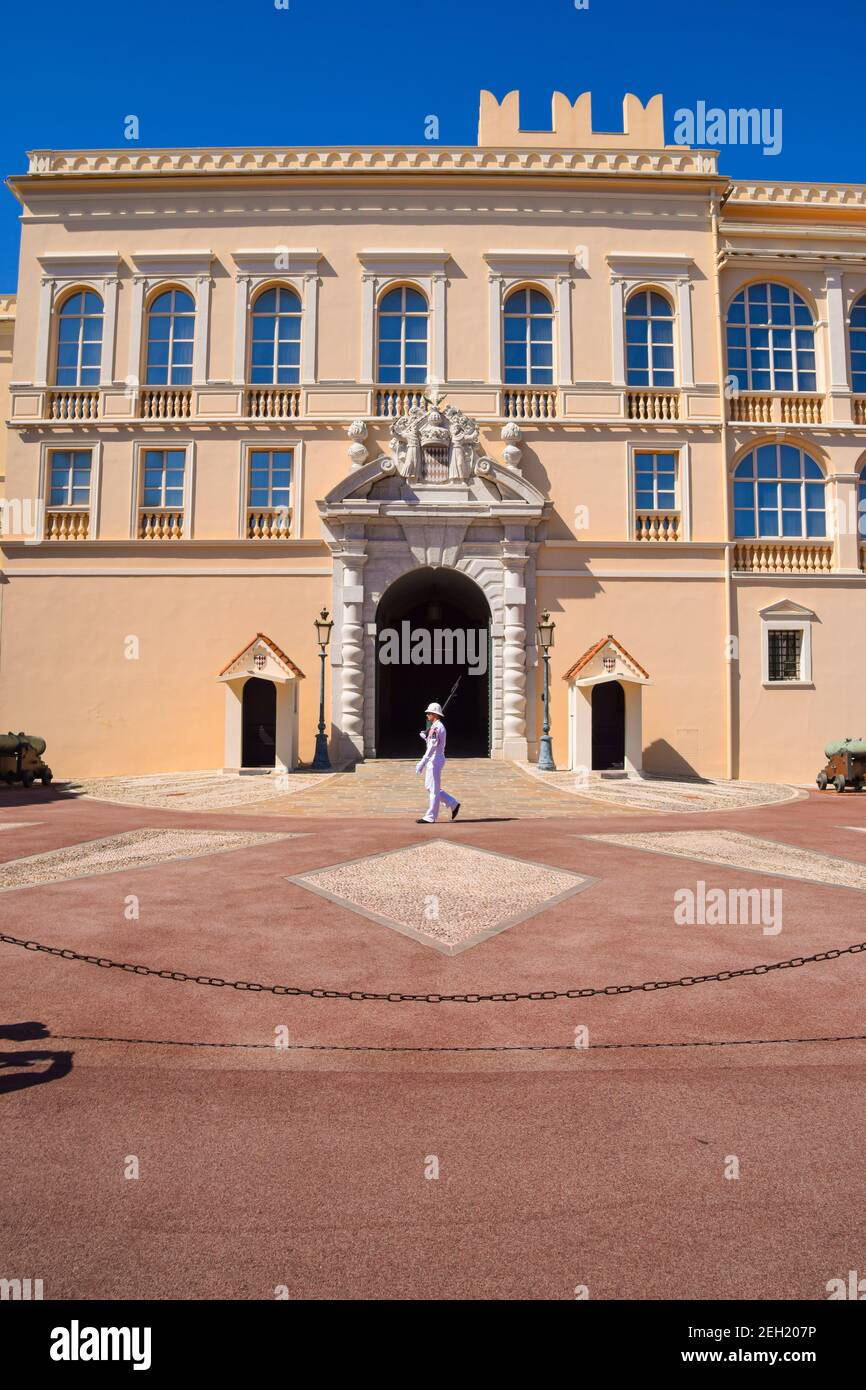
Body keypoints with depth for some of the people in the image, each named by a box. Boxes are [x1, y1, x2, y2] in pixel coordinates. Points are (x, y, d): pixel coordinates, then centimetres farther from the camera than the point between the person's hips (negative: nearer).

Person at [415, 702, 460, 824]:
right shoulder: (434, 727, 15)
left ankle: (430, 817, 5)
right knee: (429, 787, 15)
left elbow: (432, 748, -24)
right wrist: (424, 736, 5)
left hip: (435, 760, -10)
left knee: (434, 789, -2)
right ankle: (453, 804, 19)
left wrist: (422, 763, -25)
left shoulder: (437, 727, -17)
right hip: (432, 761, 10)